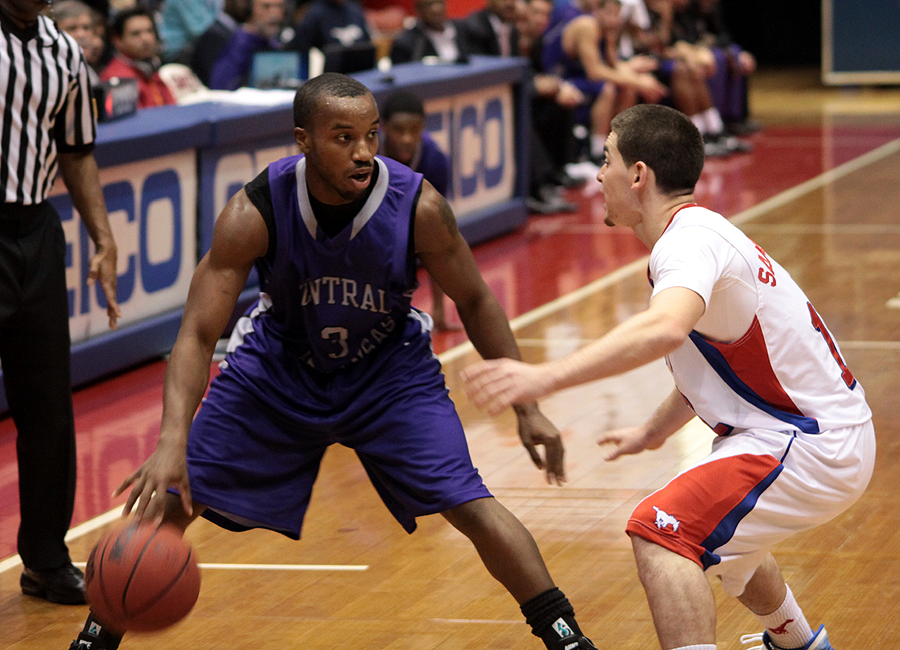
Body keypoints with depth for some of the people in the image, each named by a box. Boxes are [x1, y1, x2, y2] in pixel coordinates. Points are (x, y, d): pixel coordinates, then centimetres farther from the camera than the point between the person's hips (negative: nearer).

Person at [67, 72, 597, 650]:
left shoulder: (418, 205, -27)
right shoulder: (254, 213, -30)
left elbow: (475, 302, -10)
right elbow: (199, 334, -29)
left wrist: (527, 409, -12)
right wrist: (173, 442, -43)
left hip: (390, 368, 0)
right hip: (279, 363, 1)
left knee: (470, 505, -15)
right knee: (169, 501, -2)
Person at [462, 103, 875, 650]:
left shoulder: (688, 239, -20)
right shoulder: (701, 231, 13)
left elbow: (666, 330, -43)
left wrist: (546, 377, -48)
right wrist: (654, 431, 35)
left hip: (808, 447, -11)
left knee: (662, 531, -22)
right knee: (721, 527, 34)